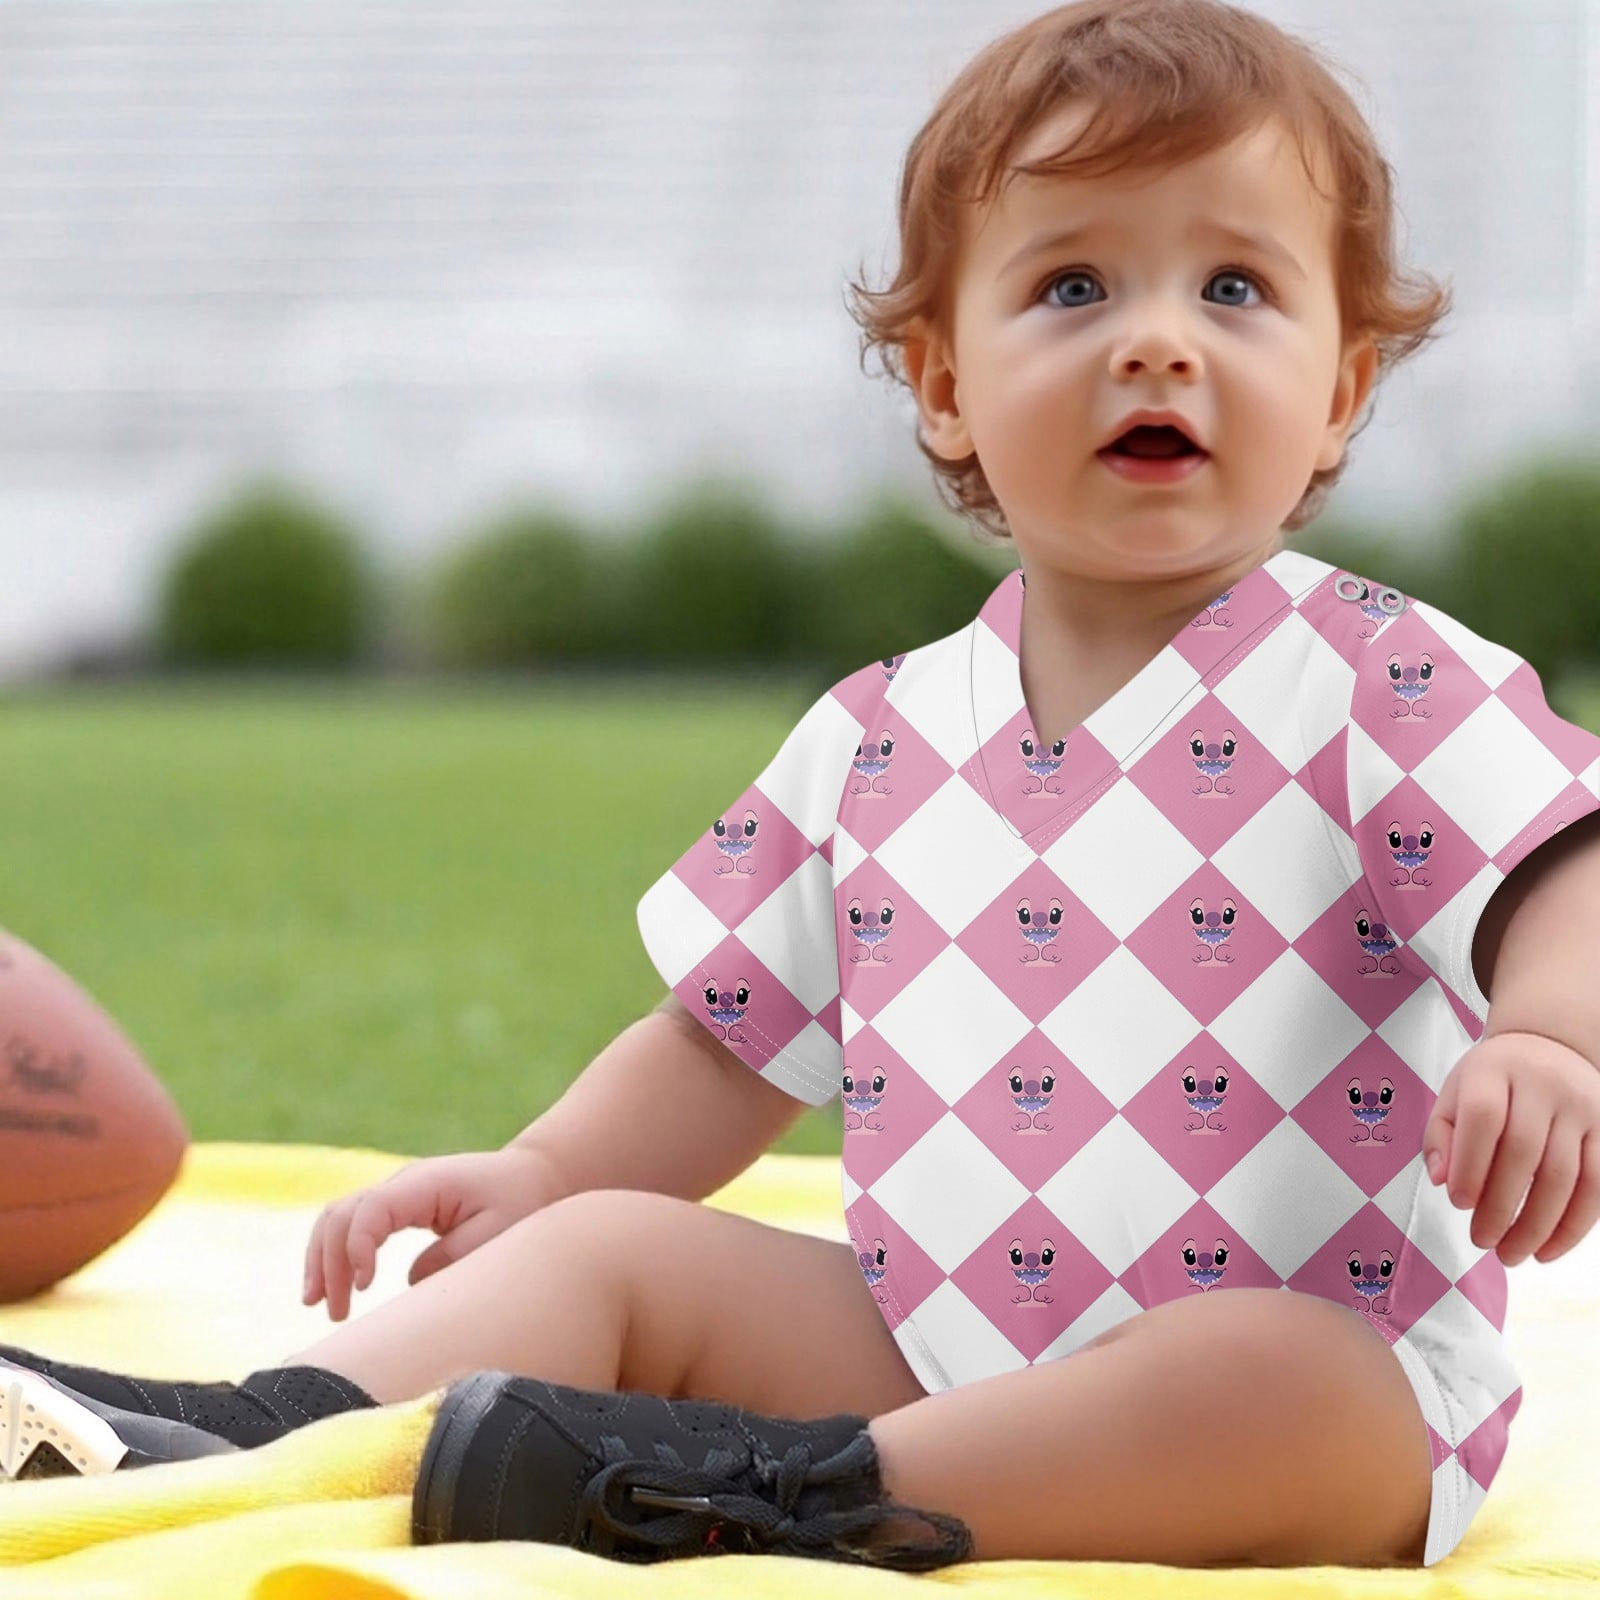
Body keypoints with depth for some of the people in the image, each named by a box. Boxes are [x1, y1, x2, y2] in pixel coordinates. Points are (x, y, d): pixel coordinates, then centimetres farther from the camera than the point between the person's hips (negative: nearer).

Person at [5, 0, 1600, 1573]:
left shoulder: (1396, 691, -4)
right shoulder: (876, 743, 12)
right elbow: (734, 1036, 20)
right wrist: (542, 1170, 4)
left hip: (1317, 1383, -5)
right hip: (931, 1343, 5)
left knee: (1276, 1391, -38)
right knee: (614, 1247, -6)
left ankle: (803, 1495, -41)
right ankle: (249, 1433, -21)